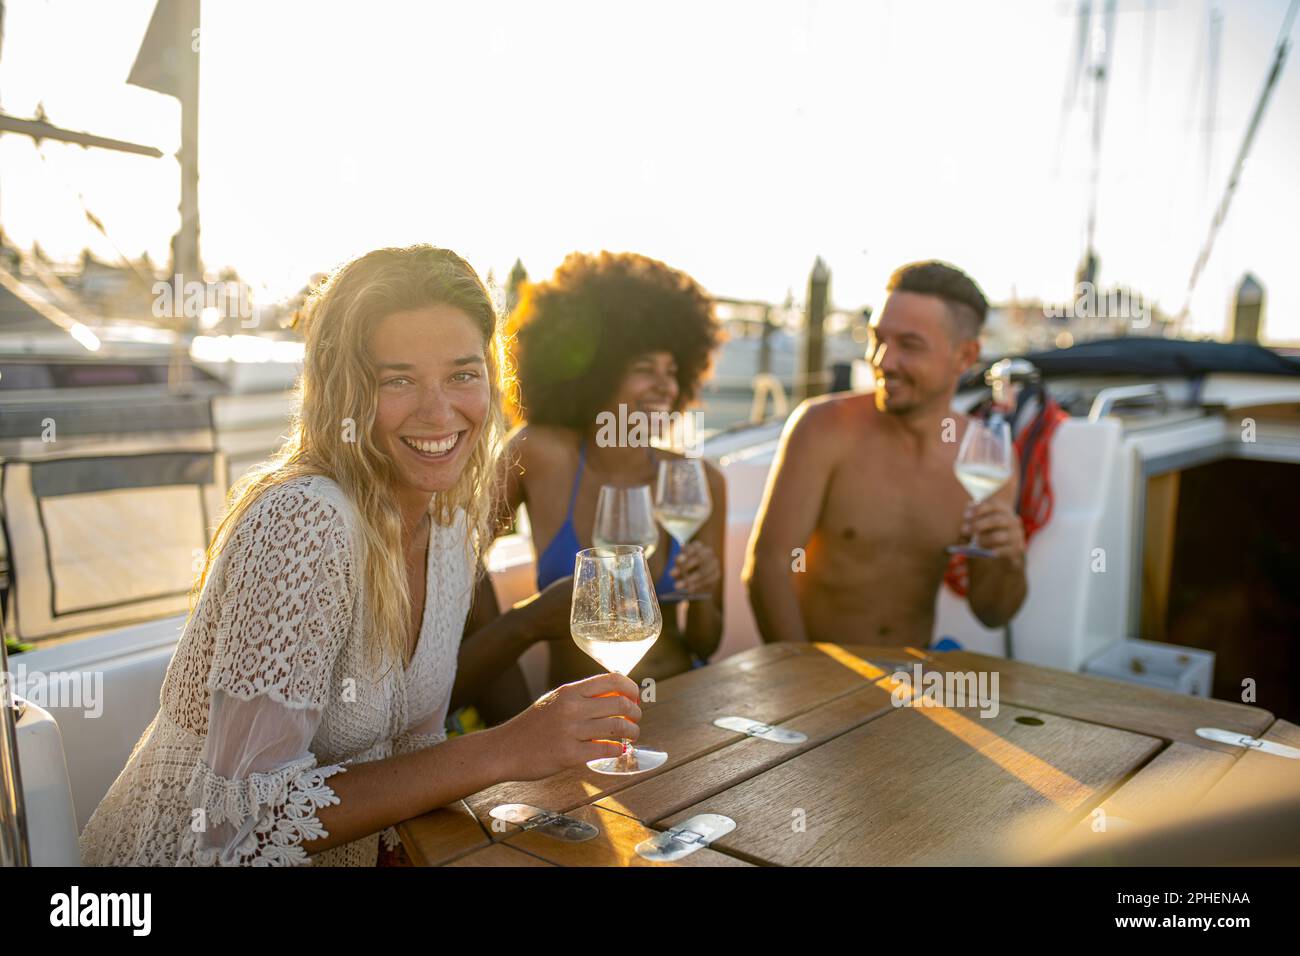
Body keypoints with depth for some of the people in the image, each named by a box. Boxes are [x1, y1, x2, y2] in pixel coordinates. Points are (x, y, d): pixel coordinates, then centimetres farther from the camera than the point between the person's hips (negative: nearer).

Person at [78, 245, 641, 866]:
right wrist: (502, 751, -27)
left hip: (350, 847, 6)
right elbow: (245, 821, -25)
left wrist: (538, 618, -2)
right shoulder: (304, 520, -24)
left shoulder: (454, 518, -2)